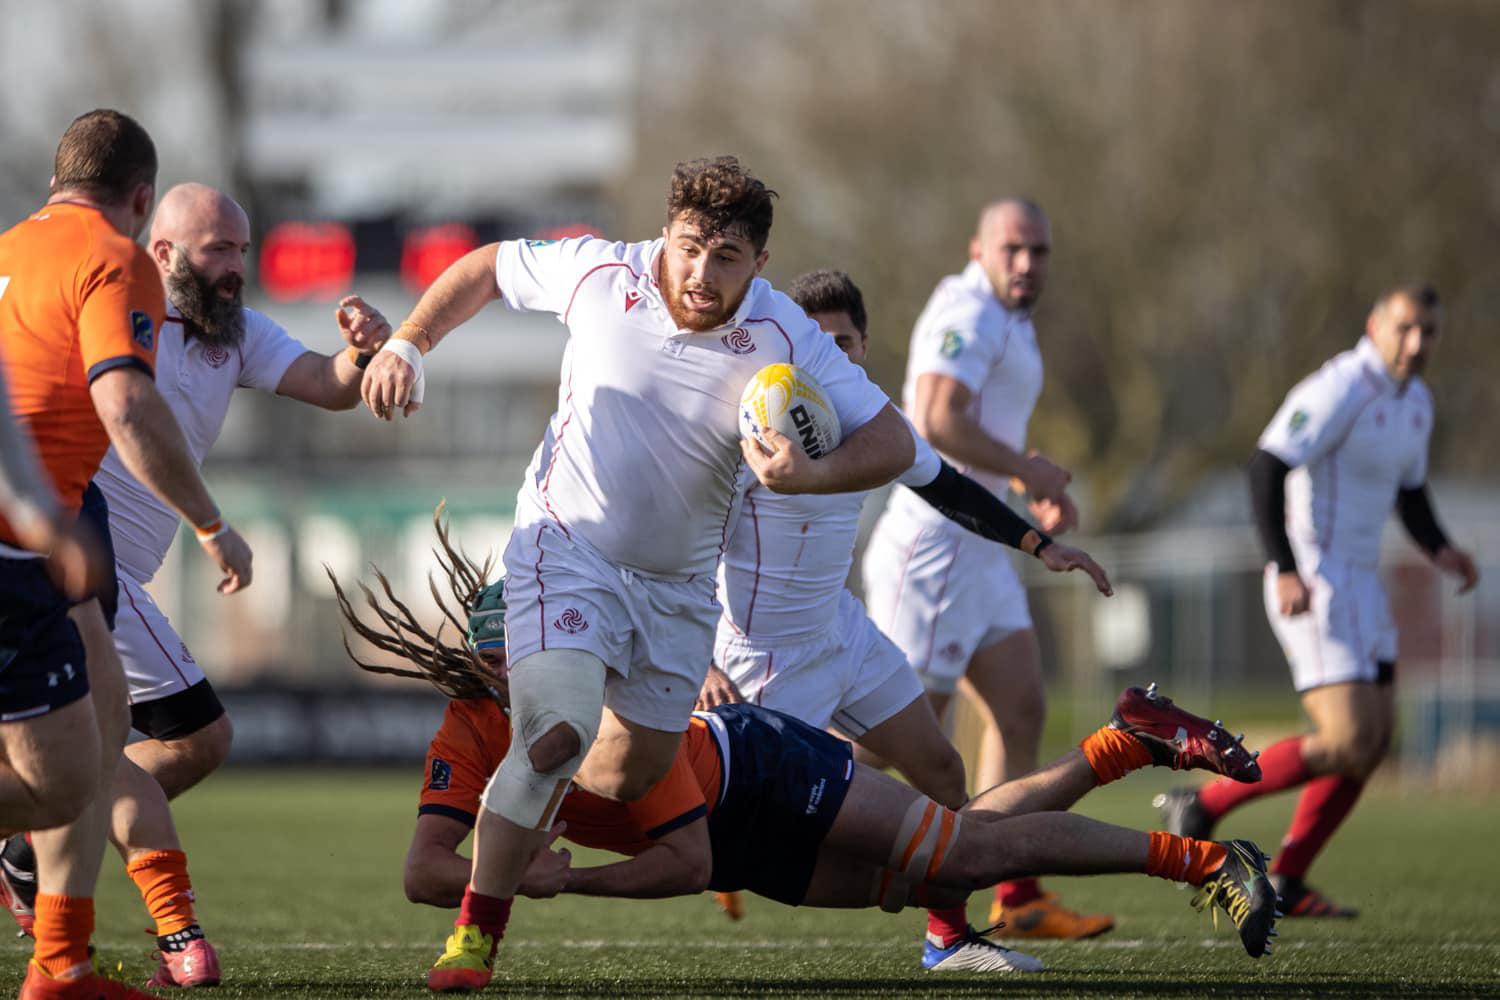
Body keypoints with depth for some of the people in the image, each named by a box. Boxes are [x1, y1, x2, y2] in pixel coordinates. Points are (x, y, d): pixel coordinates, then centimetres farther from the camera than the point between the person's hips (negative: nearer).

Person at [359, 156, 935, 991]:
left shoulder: (785, 341, -17)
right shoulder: (601, 277, -16)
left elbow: (893, 442, -17)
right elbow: (486, 269, 3)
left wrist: (810, 474, -36)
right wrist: (407, 347, -9)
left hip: (680, 585, 3)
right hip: (567, 547, -3)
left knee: (630, 779, 9)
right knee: (558, 731, -25)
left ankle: (521, 810, 43)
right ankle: (475, 937, -15)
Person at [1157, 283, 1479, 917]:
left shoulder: (1415, 402, 13)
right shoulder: (1340, 389, -16)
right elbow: (1267, 467, -21)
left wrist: (1438, 548, 7)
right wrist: (1286, 570, -28)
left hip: (1360, 581, 10)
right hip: (1313, 587, -10)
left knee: (1375, 737, 9)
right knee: (1348, 741, -17)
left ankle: (1284, 882, 17)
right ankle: (1201, 806, -4)